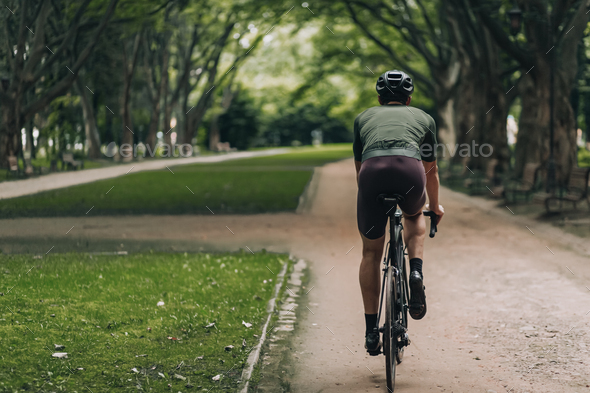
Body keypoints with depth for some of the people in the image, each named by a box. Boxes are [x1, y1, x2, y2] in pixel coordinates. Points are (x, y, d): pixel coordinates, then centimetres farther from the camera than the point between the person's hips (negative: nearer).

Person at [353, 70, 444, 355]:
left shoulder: (364, 118, 34)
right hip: (409, 169, 0)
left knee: (371, 253, 18)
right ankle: (416, 272, 11)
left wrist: (366, 197, 59)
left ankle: (371, 330, 17)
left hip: (373, 171, 0)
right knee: (414, 216, 36)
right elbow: (431, 170, 44)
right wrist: (435, 206, 60)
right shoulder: (423, 118, 33)